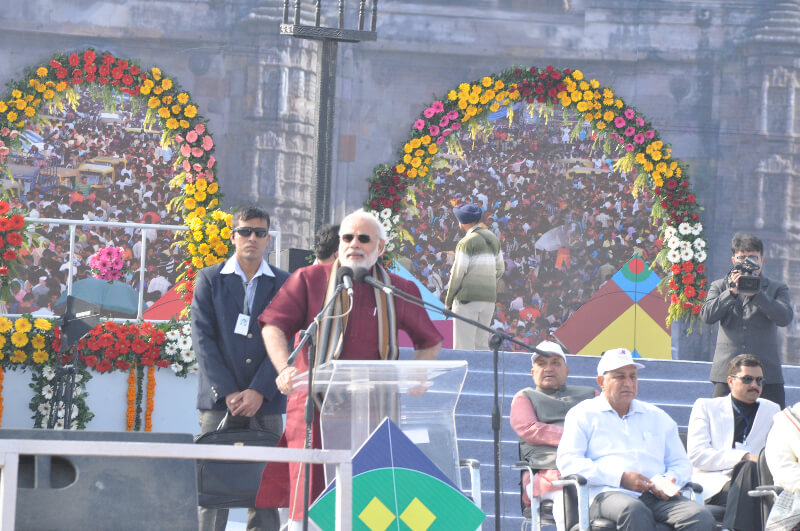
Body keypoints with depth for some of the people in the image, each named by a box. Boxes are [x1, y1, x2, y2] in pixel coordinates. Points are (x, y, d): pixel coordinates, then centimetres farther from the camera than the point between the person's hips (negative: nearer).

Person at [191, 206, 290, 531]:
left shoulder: (284, 283, 9)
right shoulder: (209, 279, 9)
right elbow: (203, 339, 1)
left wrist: (258, 392, -10)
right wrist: (227, 393, -9)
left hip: (265, 402, 1)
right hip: (218, 399, -1)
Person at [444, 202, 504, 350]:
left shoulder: (466, 242, -9)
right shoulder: (493, 239, 12)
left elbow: (458, 273, -10)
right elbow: (500, 270, 19)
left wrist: (448, 300, -1)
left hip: (467, 298, -7)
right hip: (489, 298, 7)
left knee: (463, 347, -6)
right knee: (481, 345, 11)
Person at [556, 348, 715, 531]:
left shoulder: (657, 417, 29)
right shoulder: (583, 414, 15)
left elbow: (681, 463, 29)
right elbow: (567, 461, 1)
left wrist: (669, 480, 1)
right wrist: (621, 478, -10)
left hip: (655, 495, 4)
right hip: (607, 493, -4)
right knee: (634, 511, -42)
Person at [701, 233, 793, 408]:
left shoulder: (776, 288, 13)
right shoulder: (719, 287, 15)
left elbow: (785, 317, -5)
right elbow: (707, 316, -1)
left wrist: (755, 293, -14)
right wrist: (732, 292, -12)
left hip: (767, 374, 0)